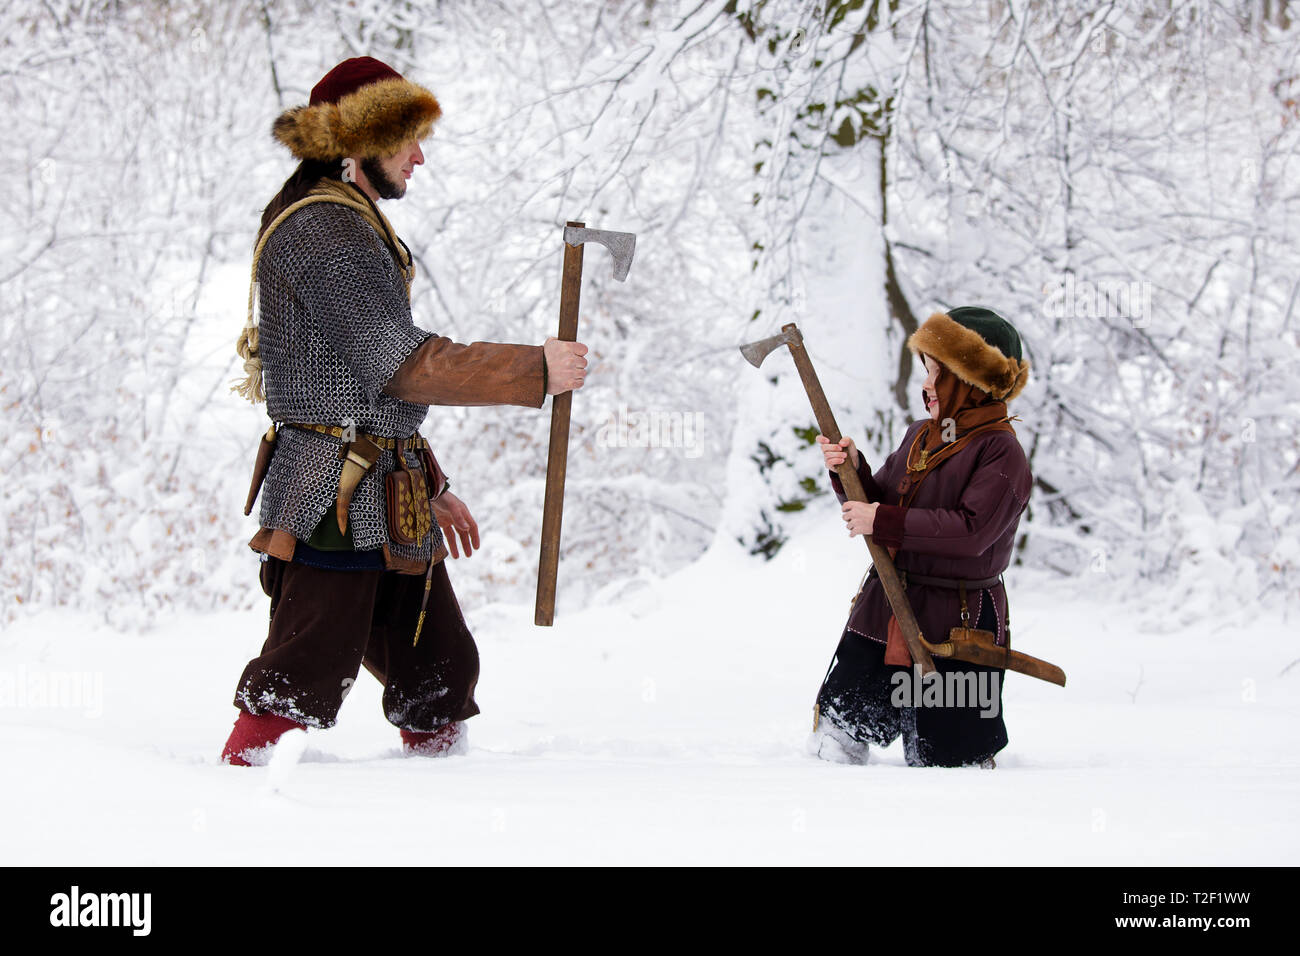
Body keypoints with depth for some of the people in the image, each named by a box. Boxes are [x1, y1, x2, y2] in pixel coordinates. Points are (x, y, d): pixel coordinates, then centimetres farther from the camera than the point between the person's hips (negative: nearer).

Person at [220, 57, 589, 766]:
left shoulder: (351, 224, 20)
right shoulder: (326, 230, -13)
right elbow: (402, 362, -20)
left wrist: (428, 488, 23)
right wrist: (535, 370, -15)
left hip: (388, 502, 11)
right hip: (336, 498, -11)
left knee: (440, 669, 12)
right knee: (303, 681, -9)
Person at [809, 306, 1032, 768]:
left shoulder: (1001, 453, -13)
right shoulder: (919, 437, 11)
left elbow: (970, 531, -25)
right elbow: (878, 505, 16)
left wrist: (884, 521, -22)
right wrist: (852, 472, -4)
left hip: (956, 625, -6)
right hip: (884, 610, 7)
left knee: (942, 764, 2)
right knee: (834, 743, 7)